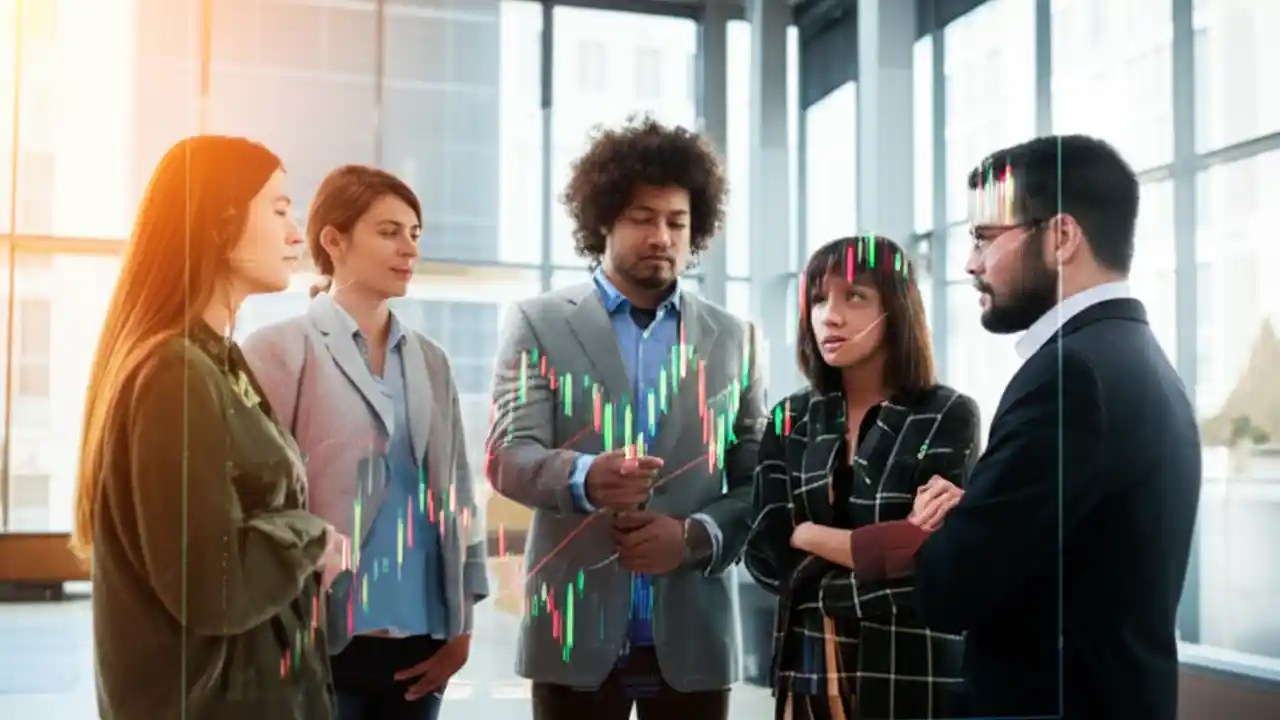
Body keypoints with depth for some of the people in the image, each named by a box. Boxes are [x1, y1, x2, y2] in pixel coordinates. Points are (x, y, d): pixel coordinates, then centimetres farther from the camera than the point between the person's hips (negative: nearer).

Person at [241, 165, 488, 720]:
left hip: (421, 644, 5)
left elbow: (457, 491, 10)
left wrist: (462, 623, 4)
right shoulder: (280, 350, -4)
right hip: (325, 644, -5)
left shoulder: (430, 361, 11)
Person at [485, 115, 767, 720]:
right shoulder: (539, 324, 4)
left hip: (693, 632, 2)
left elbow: (759, 482, 7)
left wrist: (695, 535, -12)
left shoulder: (732, 337, 10)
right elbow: (507, 456, -6)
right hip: (577, 629, -2)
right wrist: (585, 478, -27)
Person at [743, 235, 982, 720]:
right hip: (809, 671, 3)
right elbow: (766, 556, -4)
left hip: (911, 675, -3)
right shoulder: (792, 421, 3)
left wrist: (809, 535, -8)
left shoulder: (948, 417, -8)